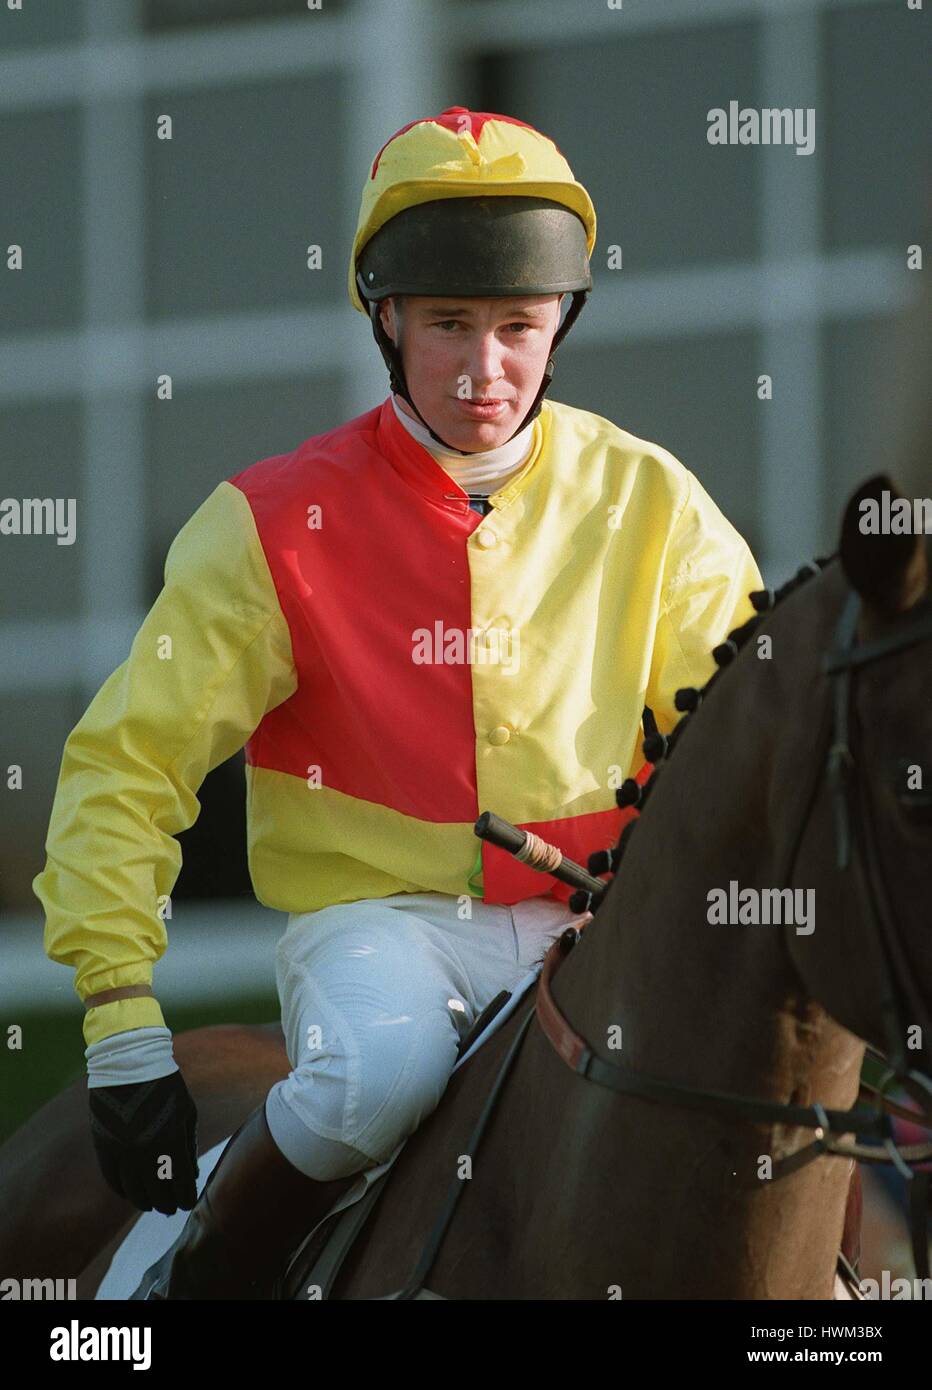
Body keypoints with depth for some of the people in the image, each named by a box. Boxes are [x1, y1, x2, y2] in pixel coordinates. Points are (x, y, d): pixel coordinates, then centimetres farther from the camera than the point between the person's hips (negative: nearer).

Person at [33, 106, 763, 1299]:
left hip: (592, 923, 2)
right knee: (381, 1072, -36)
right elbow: (126, 763, -3)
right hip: (376, 915, -2)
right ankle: (201, 1276, -9)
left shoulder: (647, 505, 5)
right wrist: (121, 1021, -12)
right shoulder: (281, 524, -3)